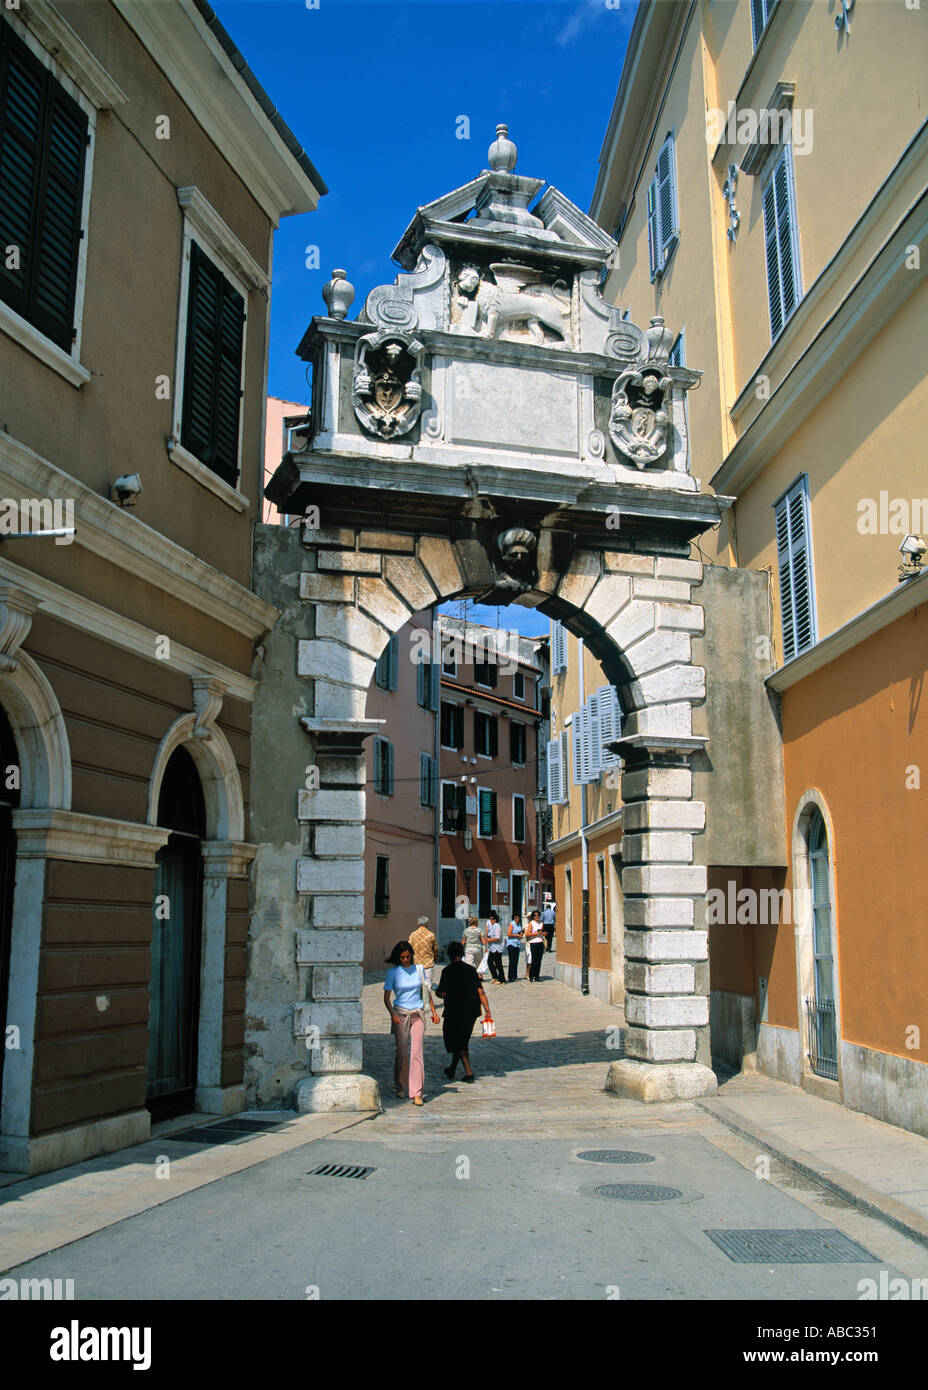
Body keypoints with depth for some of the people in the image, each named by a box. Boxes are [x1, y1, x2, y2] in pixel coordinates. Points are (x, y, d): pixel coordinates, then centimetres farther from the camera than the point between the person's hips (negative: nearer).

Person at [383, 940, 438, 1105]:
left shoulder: (419, 969, 5)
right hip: (400, 1014, -1)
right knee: (402, 1052, 6)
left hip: (417, 1014, 1)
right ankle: (401, 1087, 27)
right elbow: (386, 997, -1)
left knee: (416, 1052, -9)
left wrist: (433, 1011, 12)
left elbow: (426, 991, 15)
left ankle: (416, 1093, -9)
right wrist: (393, 1015, -15)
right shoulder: (393, 972, -2)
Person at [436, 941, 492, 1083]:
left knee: (458, 1042, 4)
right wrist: (487, 1011, 3)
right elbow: (481, 992, 2)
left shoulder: (448, 971, -9)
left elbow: (442, 993, -12)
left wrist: (437, 991, 10)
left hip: (455, 1011, -6)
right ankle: (452, 1069, 30)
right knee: (462, 1040, 19)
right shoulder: (471, 969, 6)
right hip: (472, 1011, 6)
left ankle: (469, 1072, -5)